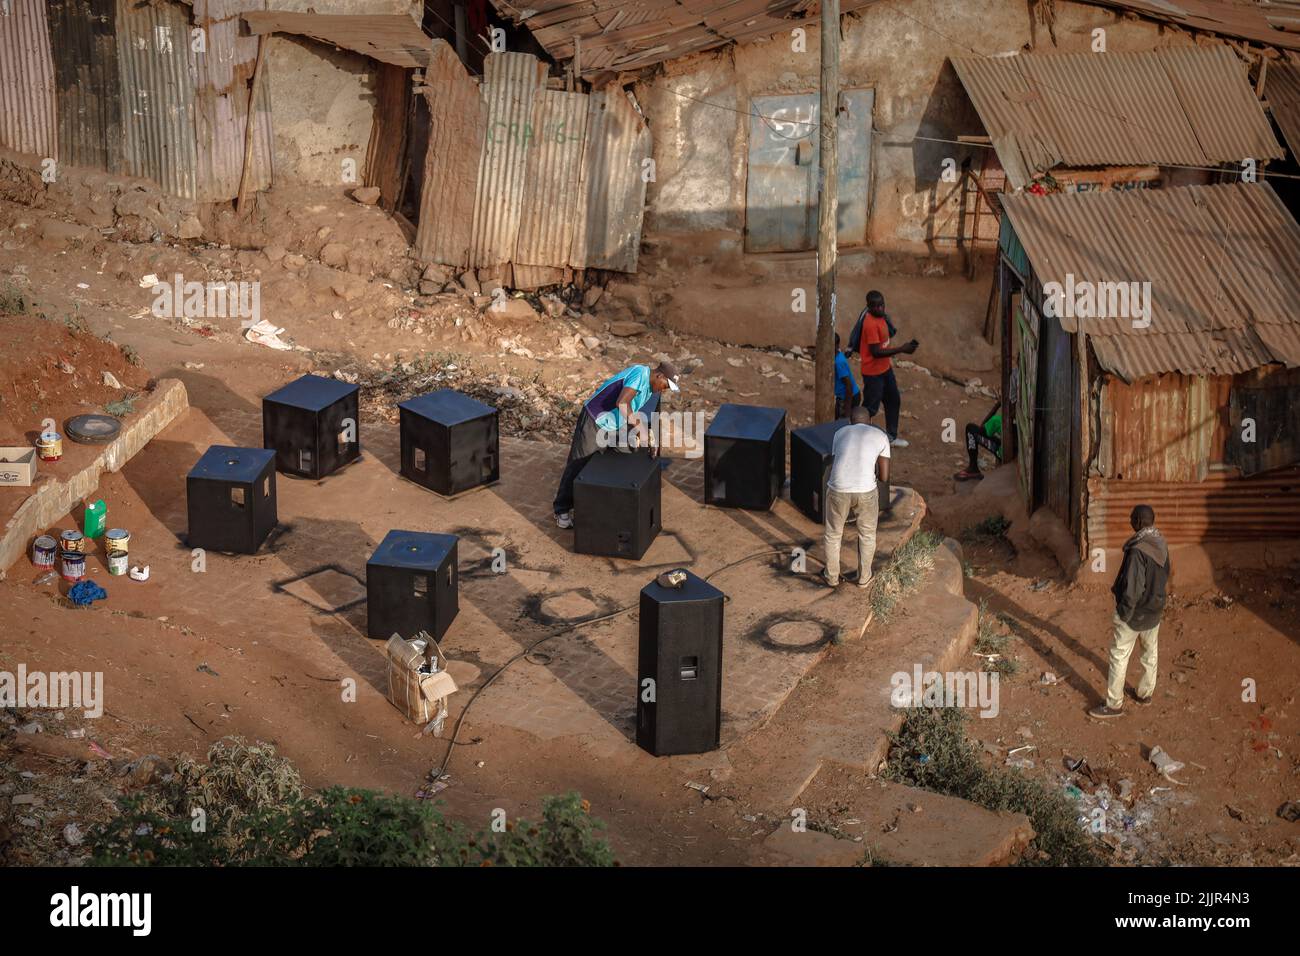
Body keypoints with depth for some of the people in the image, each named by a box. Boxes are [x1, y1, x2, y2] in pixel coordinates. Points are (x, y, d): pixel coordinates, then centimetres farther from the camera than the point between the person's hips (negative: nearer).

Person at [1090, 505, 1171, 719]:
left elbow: (1132, 588, -28)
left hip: (1135, 614, -8)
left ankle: (1114, 705, 12)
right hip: (1155, 611, 8)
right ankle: (1145, 693, 39)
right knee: (1150, 652, 23)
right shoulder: (1162, 544, -5)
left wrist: (1123, 614, -15)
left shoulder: (1138, 550, -30)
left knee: (1119, 657, 5)